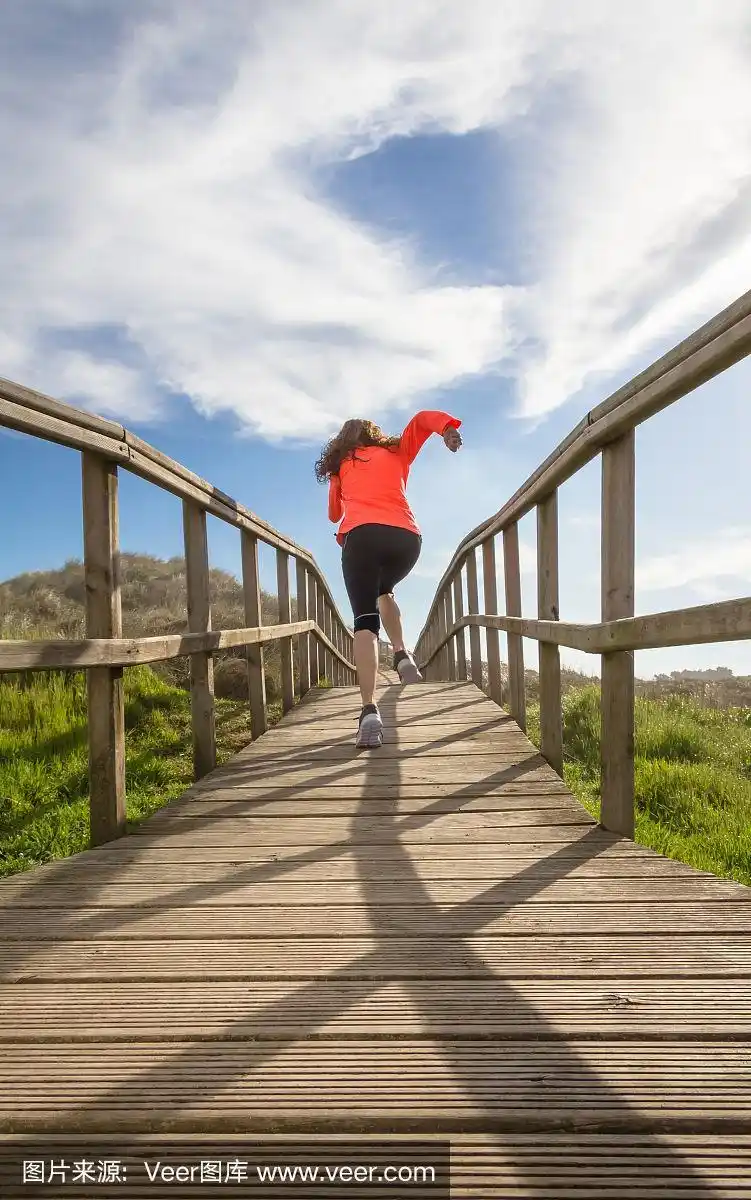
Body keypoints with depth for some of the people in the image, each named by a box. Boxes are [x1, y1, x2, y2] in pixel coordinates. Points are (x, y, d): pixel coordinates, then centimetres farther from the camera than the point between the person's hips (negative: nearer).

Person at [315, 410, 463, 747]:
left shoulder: (341, 466, 28)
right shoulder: (397, 453, 30)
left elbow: (335, 514, 37)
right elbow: (422, 419, 17)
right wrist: (447, 427, -2)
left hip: (362, 536, -2)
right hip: (407, 538, 2)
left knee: (365, 621, -5)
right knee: (383, 591, 32)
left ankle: (369, 710, -21)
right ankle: (402, 655, 10)